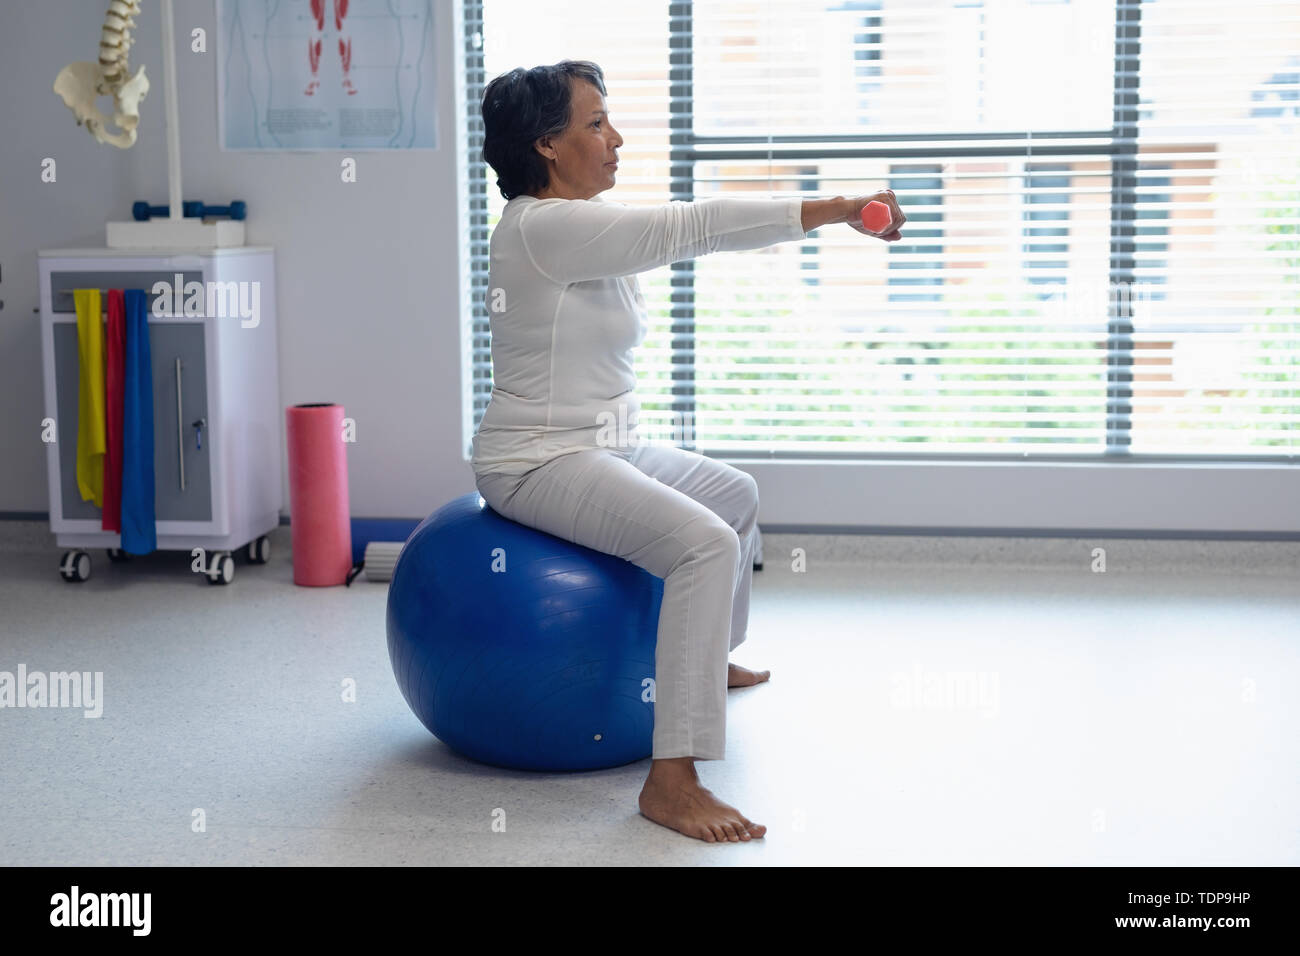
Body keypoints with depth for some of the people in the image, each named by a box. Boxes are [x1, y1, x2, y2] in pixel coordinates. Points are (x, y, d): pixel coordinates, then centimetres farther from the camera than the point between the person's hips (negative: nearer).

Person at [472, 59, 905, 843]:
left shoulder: (580, 222, 11)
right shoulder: (546, 227, -21)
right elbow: (690, 228, -24)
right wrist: (834, 210, -22)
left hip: (605, 445, 11)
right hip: (541, 463, -11)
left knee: (736, 495, 27)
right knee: (704, 543, -30)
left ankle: (712, 659, 49)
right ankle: (671, 780, -30)